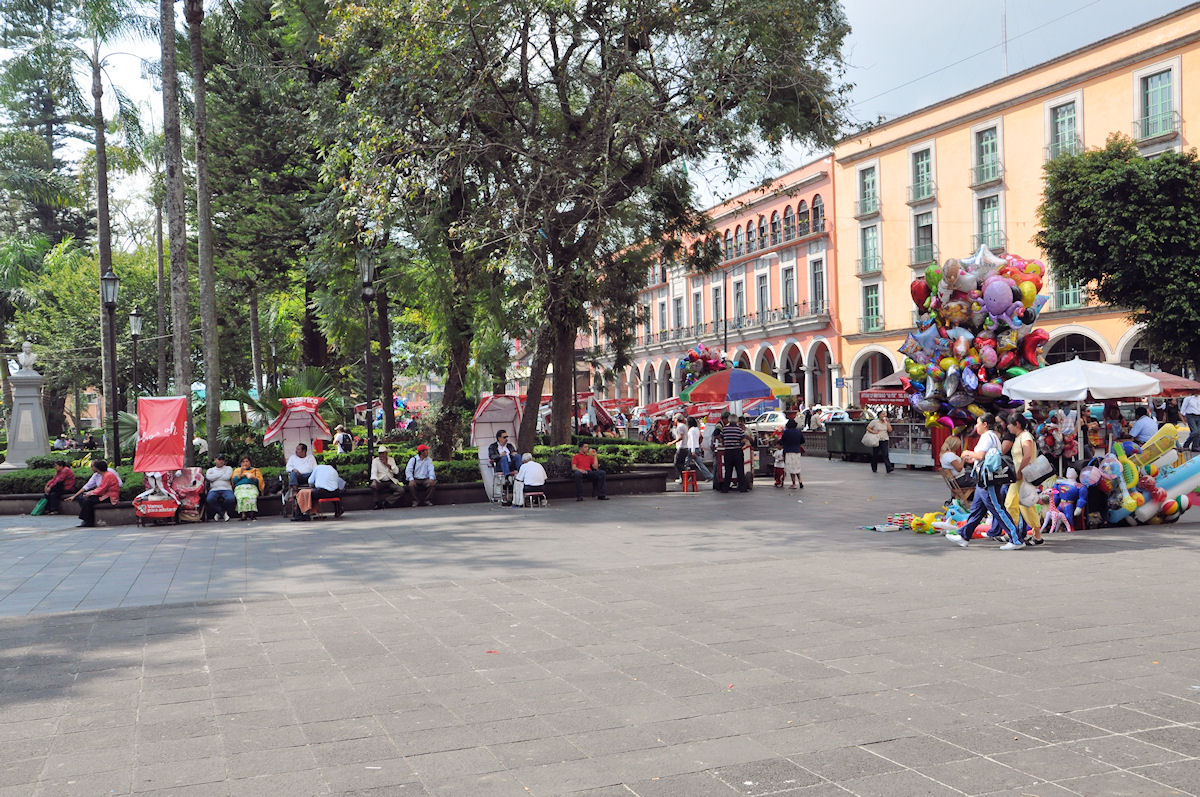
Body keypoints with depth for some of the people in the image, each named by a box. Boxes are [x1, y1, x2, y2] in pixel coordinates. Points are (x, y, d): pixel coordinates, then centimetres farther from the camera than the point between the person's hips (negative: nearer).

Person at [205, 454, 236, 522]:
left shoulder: (228, 468, 18)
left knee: (230, 499, -36)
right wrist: (221, 473, 4)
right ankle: (223, 513, -19)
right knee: (209, 500, -35)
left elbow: (227, 477, -4)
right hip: (214, 490, 1)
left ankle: (219, 513, -9)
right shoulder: (210, 470, 22)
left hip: (226, 489, -1)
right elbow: (209, 477, -1)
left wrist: (214, 477, 5)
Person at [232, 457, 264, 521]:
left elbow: (259, 481, 8)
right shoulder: (237, 470, 27)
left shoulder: (255, 470, 24)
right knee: (242, 497, -36)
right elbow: (234, 480, 9)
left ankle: (252, 514, -40)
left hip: (252, 487, 0)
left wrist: (252, 477, -11)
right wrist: (241, 473, 0)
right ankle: (243, 514, -42)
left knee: (252, 496, -36)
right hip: (240, 488, 0)